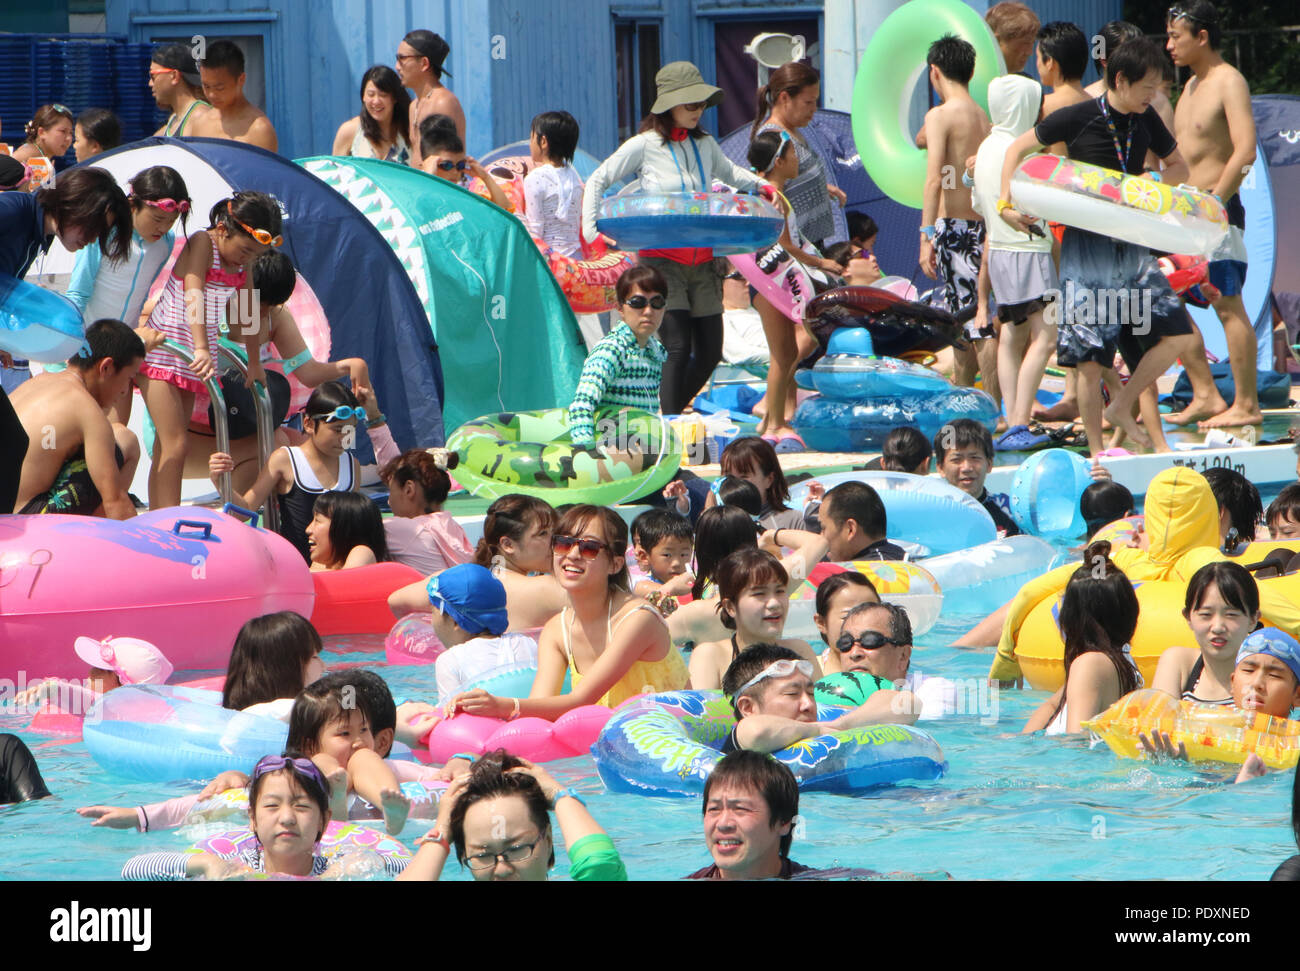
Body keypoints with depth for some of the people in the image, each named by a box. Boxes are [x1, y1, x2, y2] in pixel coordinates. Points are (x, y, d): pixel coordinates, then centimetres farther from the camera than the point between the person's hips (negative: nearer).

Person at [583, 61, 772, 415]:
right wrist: (593, 230, -8)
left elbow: (728, 172, 31)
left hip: (702, 262, 5)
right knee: (678, 348, -16)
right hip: (662, 260, -5)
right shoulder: (644, 146, -4)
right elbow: (597, 182, 3)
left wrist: (765, 187, 13)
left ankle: (672, 410, 26)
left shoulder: (705, 144, 10)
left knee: (710, 353, 6)